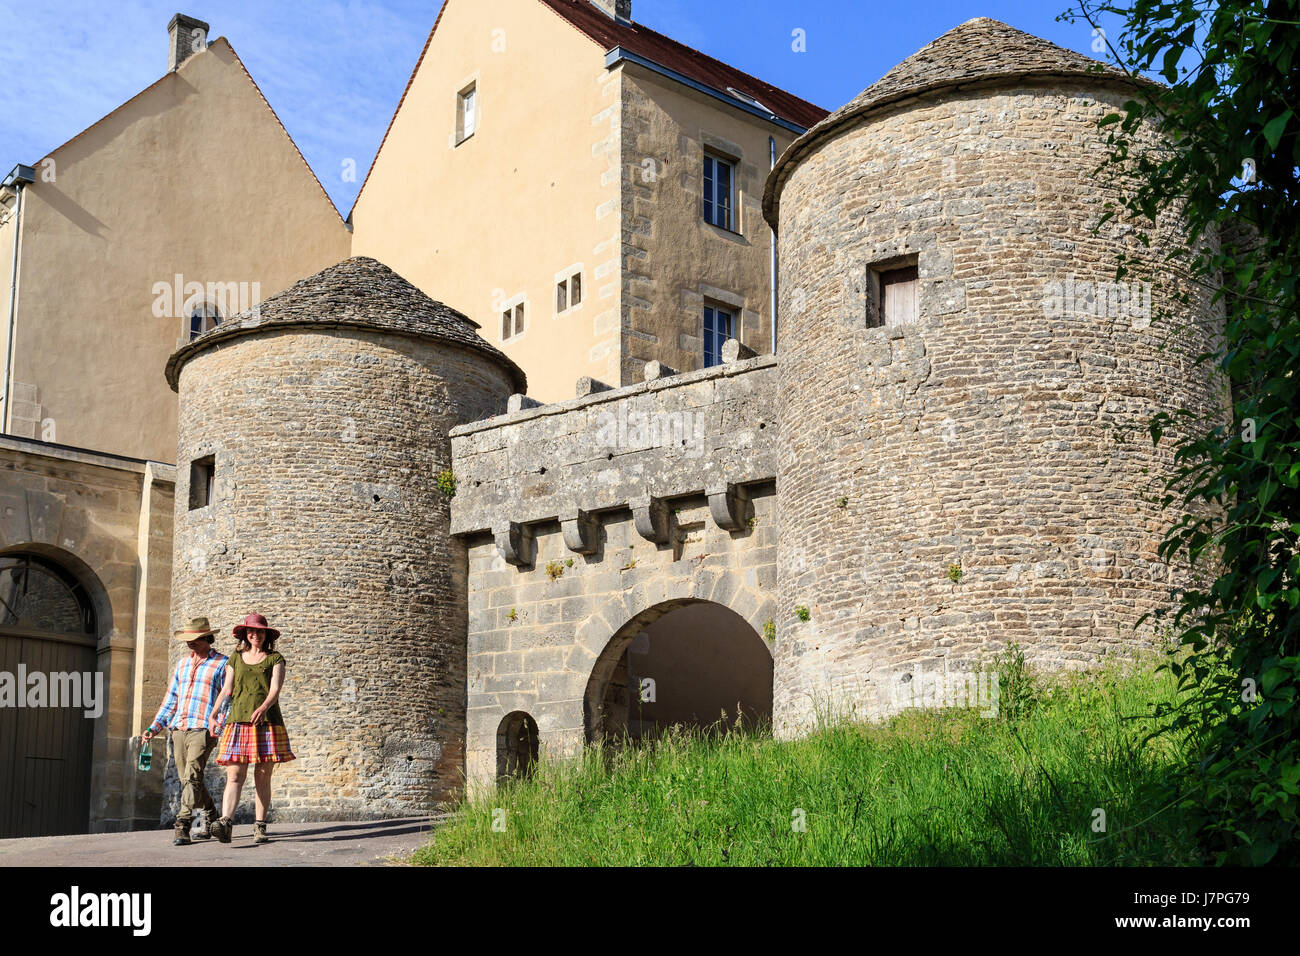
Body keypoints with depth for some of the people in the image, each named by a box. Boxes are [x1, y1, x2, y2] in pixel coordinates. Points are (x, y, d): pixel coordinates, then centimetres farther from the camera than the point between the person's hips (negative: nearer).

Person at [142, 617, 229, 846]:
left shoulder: (222, 664, 2)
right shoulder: (182, 664, 21)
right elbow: (171, 699, 23)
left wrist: (220, 726, -17)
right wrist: (154, 728, 15)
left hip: (203, 730, -6)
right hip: (179, 729, 6)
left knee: (192, 777, -18)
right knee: (187, 780, 8)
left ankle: (182, 827, -22)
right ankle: (211, 820, 25)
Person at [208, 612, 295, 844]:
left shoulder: (275, 659, 8)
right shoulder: (236, 658, 16)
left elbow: (275, 689, -5)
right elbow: (227, 690, 12)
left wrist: (263, 707, -25)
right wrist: (213, 714, -4)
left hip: (267, 723, -1)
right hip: (238, 722, 1)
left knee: (262, 779, 1)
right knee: (234, 776, -11)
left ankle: (260, 827, 8)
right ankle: (225, 824, -23)